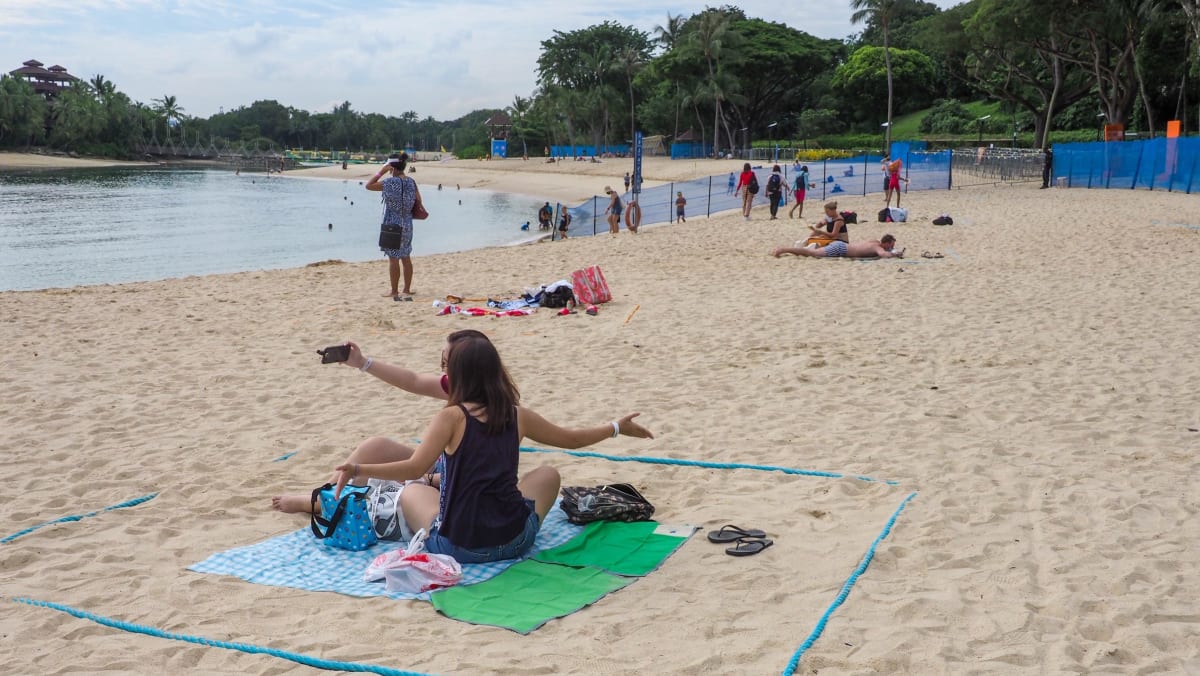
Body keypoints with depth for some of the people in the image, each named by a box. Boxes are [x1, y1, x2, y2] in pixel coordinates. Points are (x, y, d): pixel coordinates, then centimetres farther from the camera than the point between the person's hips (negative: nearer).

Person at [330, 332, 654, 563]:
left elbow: (415, 468, -22)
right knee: (548, 474, 27)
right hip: (515, 541, 1)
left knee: (412, 492, 28)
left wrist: (357, 469, -21)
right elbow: (571, 439, 15)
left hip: (458, 547, -1)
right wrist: (617, 427, 29)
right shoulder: (518, 416, 2)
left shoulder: (451, 417, -10)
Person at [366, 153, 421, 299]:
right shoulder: (411, 182, 4)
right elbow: (418, 201, 7)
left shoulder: (390, 182, -15)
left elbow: (369, 186, -7)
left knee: (393, 259, 0)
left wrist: (381, 171, -5)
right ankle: (407, 289, 20)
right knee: (406, 258, 13)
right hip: (407, 225, 7)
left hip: (392, 225, -7)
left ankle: (394, 291, 4)